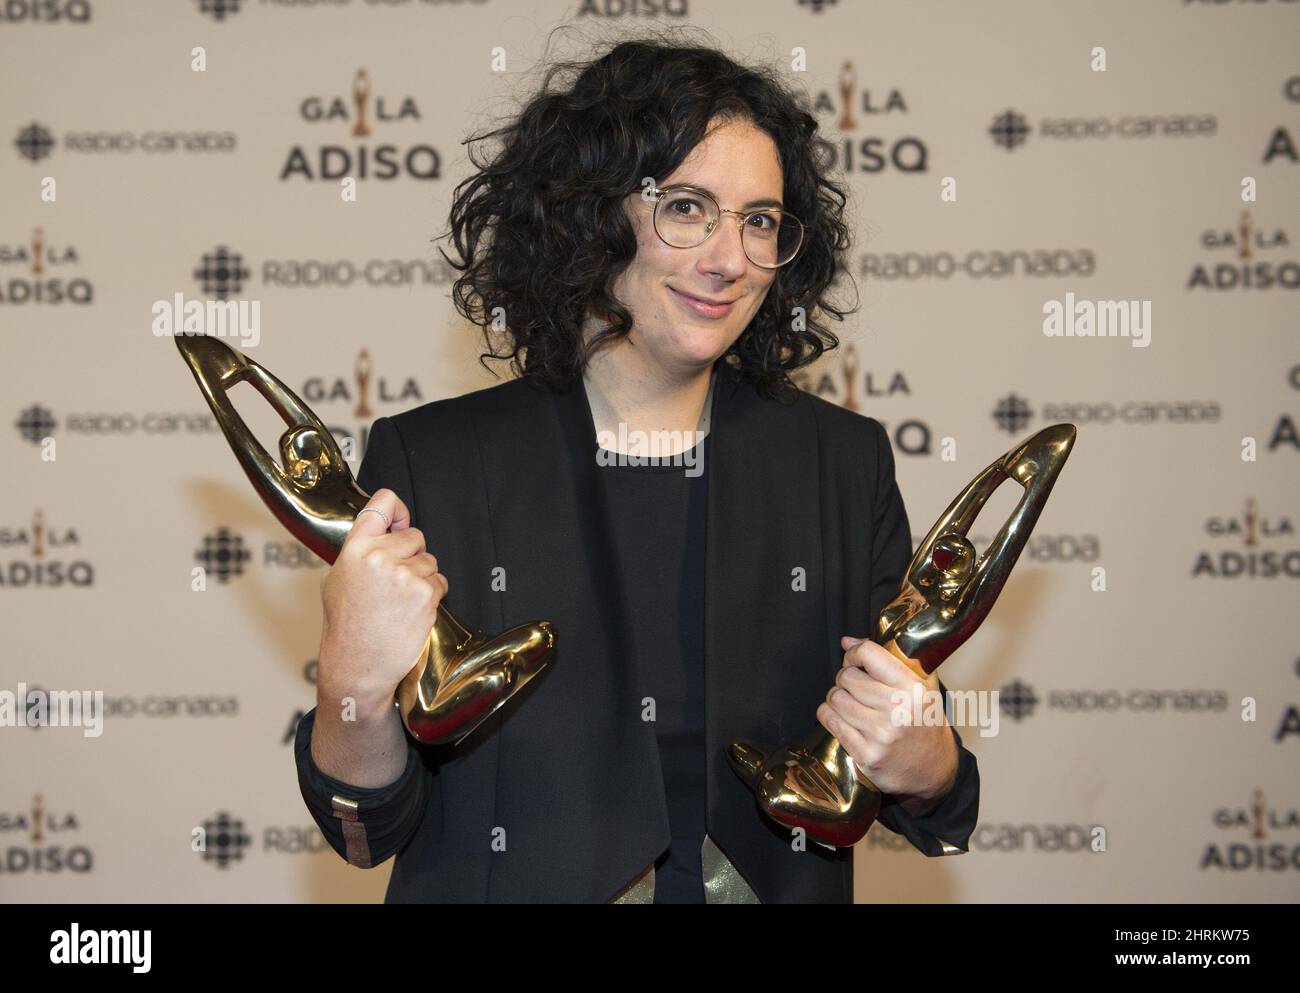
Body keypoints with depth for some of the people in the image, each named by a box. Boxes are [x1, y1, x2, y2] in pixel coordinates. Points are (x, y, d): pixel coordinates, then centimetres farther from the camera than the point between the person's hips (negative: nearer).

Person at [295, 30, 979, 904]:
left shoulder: (844, 464, 1)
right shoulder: (428, 462, -5)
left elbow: (930, 796, 6)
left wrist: (923, 769, -15)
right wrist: (355, 691, -22)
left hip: (777, 883, 1)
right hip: (508, 882, -1)